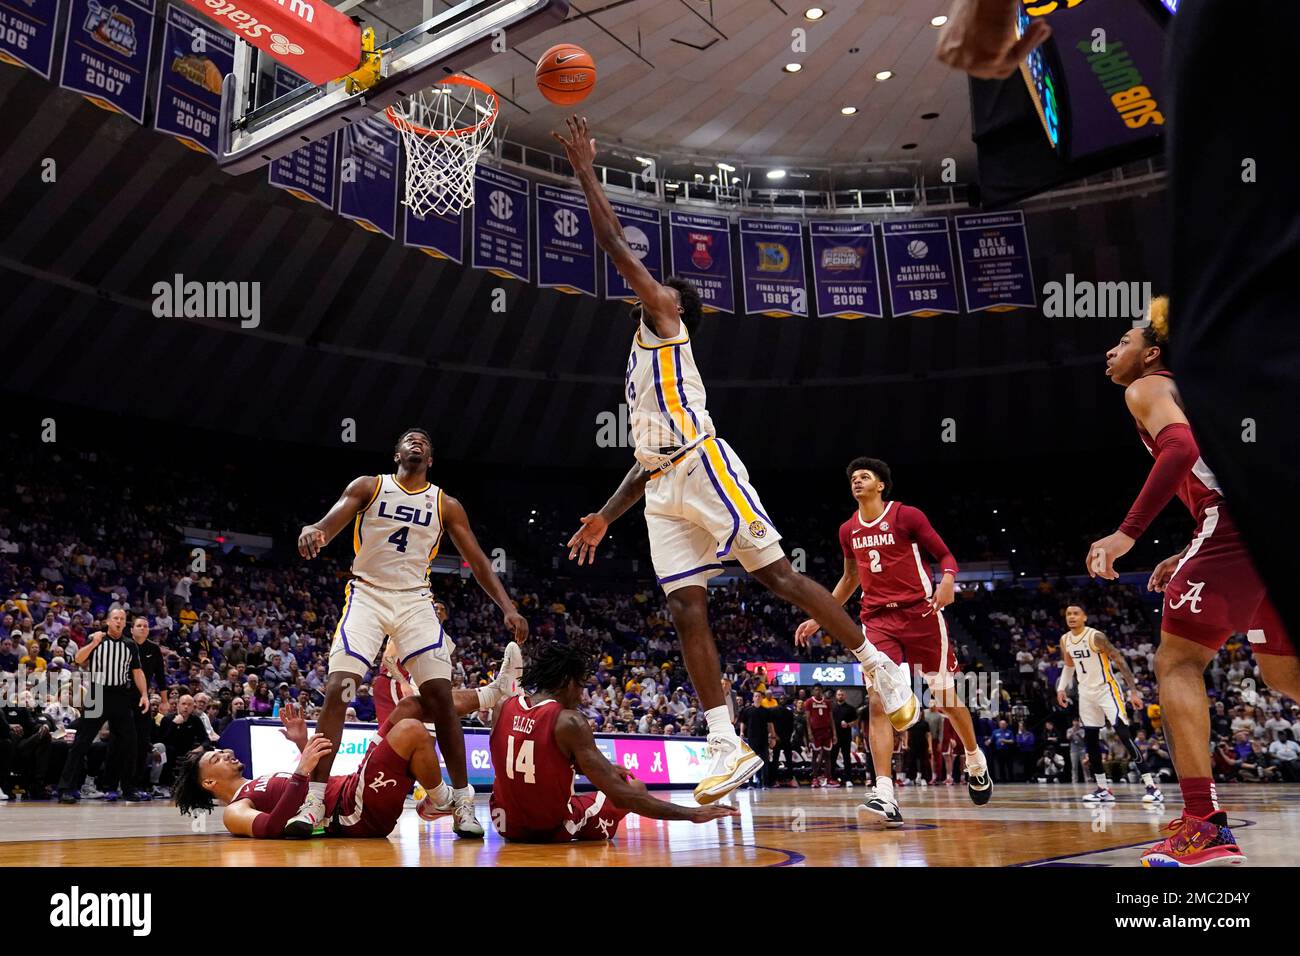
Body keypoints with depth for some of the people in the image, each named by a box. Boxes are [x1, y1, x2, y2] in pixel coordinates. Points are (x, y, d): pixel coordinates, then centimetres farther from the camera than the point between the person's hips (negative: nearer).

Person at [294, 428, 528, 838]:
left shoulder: (446, 505, 8)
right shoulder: (368, 486, 4)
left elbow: (478, 561, 5)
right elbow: (329, 523, -9)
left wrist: (508, 608, -7)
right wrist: (312, 531, -35)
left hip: (414, 601, 1)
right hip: (367, 595, -1)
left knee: (440, 697, -8)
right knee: (336, 690, -16)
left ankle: (464, 803, 0)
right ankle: (313, 800, -9)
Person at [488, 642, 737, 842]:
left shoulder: (503, 707, -3)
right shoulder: (569, 722, -21)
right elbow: (621, 797, -25)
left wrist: (601, 768, 21)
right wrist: (693, 814, -23)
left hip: (507, 822, 6)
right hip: (555, 827, -5)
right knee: (634, 788, 16)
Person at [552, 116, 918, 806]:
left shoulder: (665, 318, 9)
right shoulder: (643, 362, 30)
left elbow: (616, 247, -1)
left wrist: (584, 173, 5)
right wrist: (604, 516, 25)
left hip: (704, 469, -8)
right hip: (663, 489, 8)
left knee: (779, 576, -7)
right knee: (686, 610, -2)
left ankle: (880, 667, 5)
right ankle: (727, 746, -1)